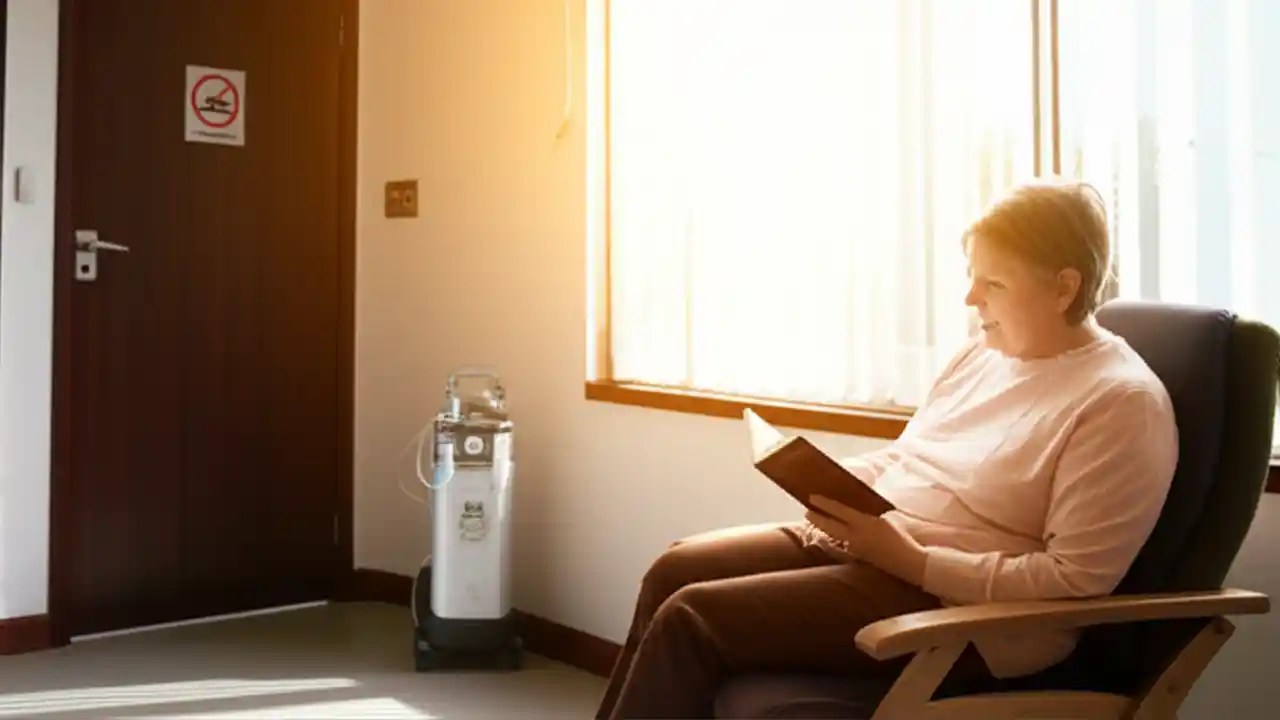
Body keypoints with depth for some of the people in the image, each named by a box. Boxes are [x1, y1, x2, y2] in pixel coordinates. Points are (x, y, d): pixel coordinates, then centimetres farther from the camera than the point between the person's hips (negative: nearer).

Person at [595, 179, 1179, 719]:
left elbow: (1074, 579, -21)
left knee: (689, 618, -17)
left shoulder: (1120, 401, -15)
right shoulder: (983, 352, 11)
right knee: (674, 571, -1)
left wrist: (913, 560, -24)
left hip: (960, 609, -9)